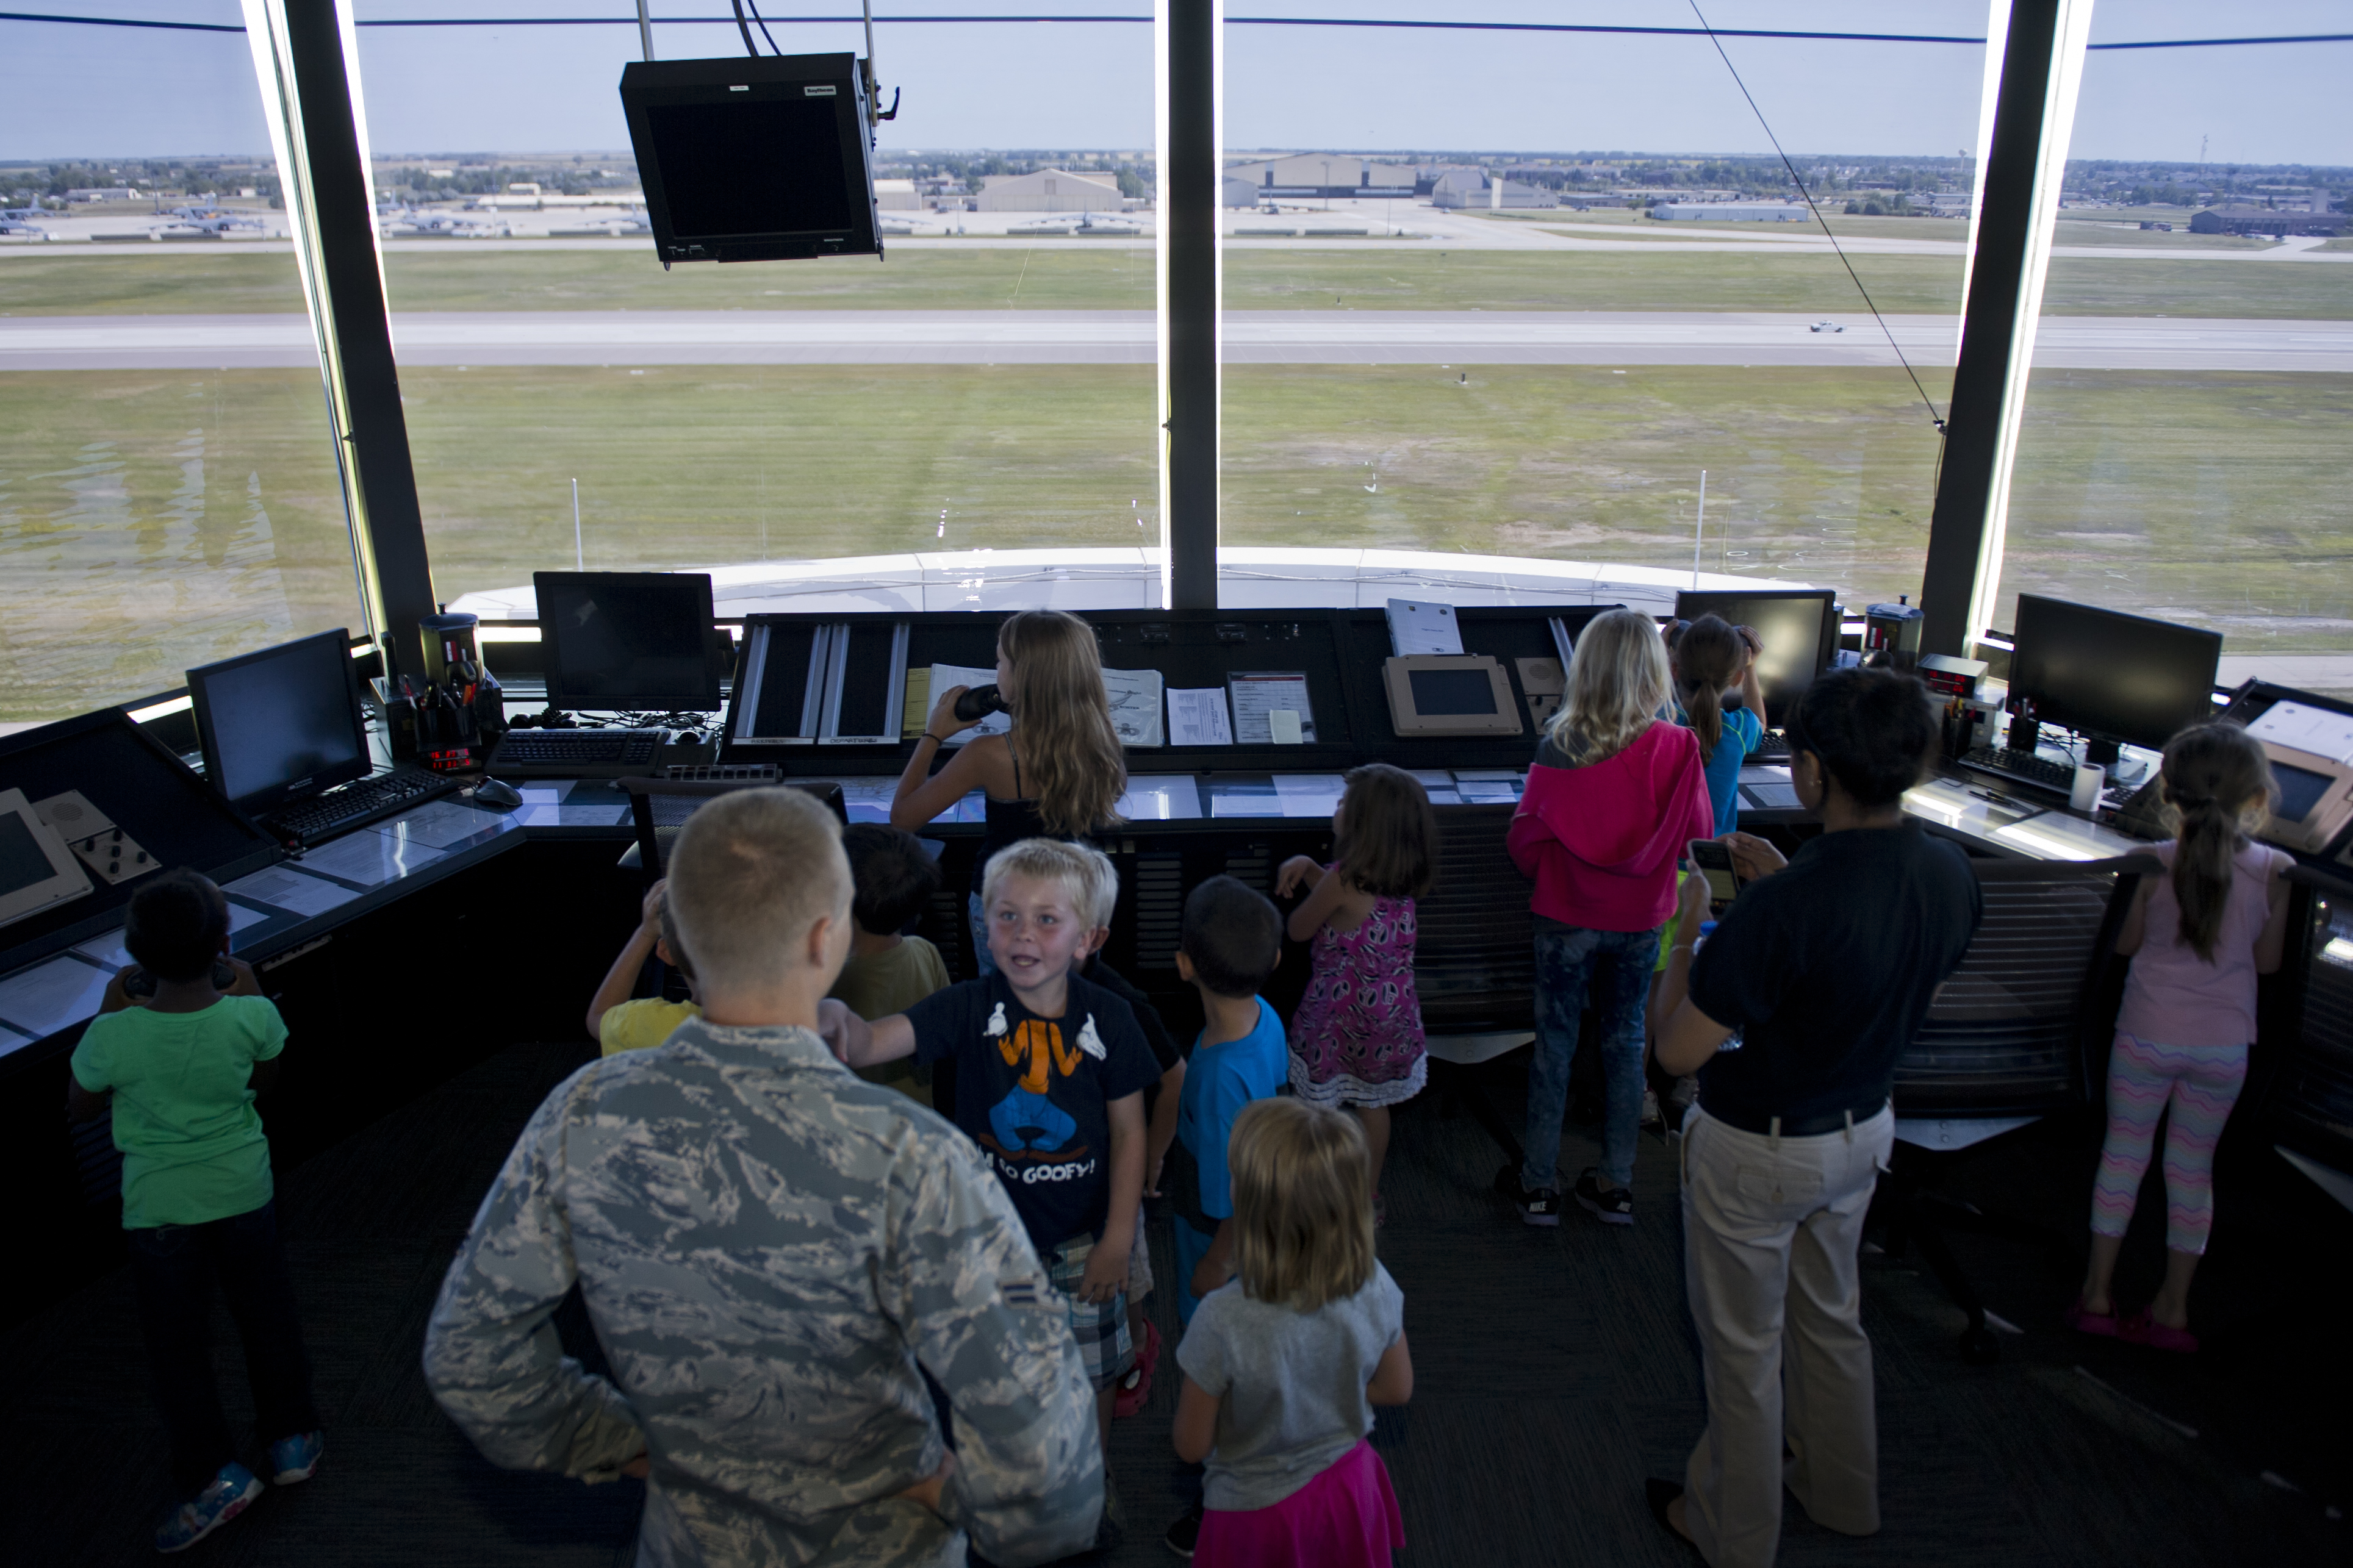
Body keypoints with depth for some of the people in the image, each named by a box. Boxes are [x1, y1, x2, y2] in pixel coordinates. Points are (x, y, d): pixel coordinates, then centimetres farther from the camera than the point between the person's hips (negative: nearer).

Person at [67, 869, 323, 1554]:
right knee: (267, 1316, 20)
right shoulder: (250, 1015, -20)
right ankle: (292, 1439, 34)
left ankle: (213, 1474, 16)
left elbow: (80, 1107, -1)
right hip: (243, 1189, 2)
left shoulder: (115, 1036, -23)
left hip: (159, 1207, -2)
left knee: (176, 1344, 14)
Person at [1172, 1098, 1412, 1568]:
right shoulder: (1374, 1287, -22)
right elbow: (1396, 1389, -3)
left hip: (1259, 1513, -3)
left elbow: (1192, 1447, -19)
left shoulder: (1223, 1321, -34)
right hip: (1349, 1490, 3)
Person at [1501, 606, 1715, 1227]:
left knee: (1555, 1041, 10)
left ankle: (1538, 1186, 20)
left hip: (1567, 916, -2)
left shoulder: (1561, 748, -19)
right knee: (1625, 1041, 16)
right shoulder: (1678, 749, -13)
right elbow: (1697, 833, -1)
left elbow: (1526, 839, -13)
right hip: (1640, 919, 2)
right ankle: (1616, 1186, 26)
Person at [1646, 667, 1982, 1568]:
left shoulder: (1783, 909, -36)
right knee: (1830, 1316, 29)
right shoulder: (1950, 875, -12)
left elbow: (1679, 1052, -27)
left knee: (1742, 1349, 15)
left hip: (1757, 1152, -7)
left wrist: (1687, 931, -12)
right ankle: (1841, 1493, 50)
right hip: (1863, 1130, 7)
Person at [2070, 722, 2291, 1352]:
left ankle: (2097, 1293, 19)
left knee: (2123, 1155, 12)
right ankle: (2173, 1308, 24)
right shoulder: (2274, 869, -9)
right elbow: (2268, 962, 1)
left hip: (2147, 1034, -1)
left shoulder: (2156, 863, -13)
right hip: (2225, 1045, 1)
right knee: (2193, 1169, 14)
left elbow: (2125, 944, -1)